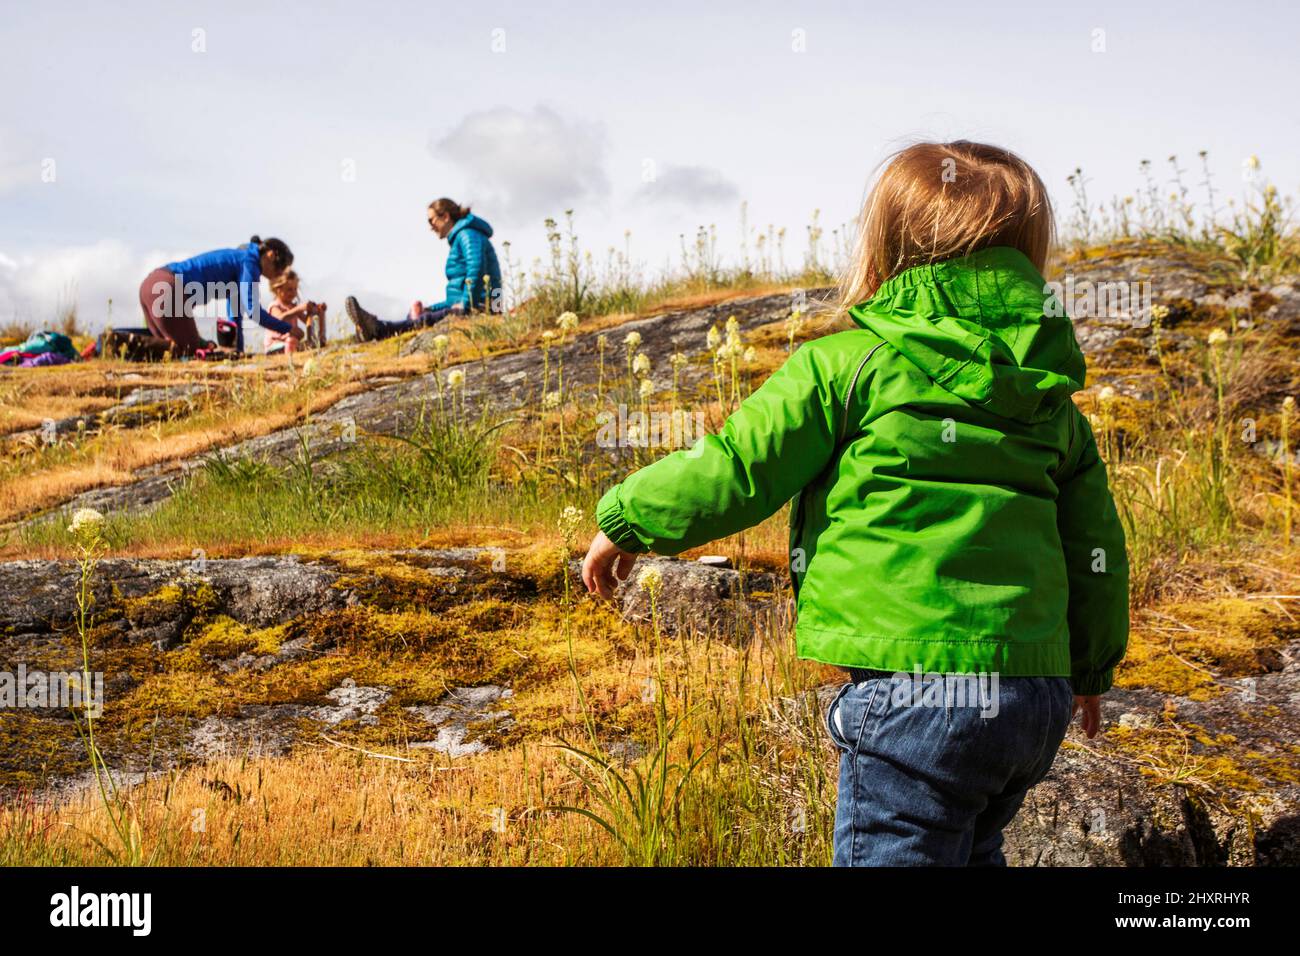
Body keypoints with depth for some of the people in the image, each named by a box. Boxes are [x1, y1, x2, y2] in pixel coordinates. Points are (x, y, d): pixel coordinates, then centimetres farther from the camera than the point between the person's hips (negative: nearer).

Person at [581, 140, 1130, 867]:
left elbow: (734, 470, -3)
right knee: (969, 850, 26)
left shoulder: (845, 367, -5)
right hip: (1037, 696, 7)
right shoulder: (1051, 401, 13)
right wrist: (1092, 667, 35)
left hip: (916, 690, -7)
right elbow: (1096, 547, 19)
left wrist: (625, 520, 14)